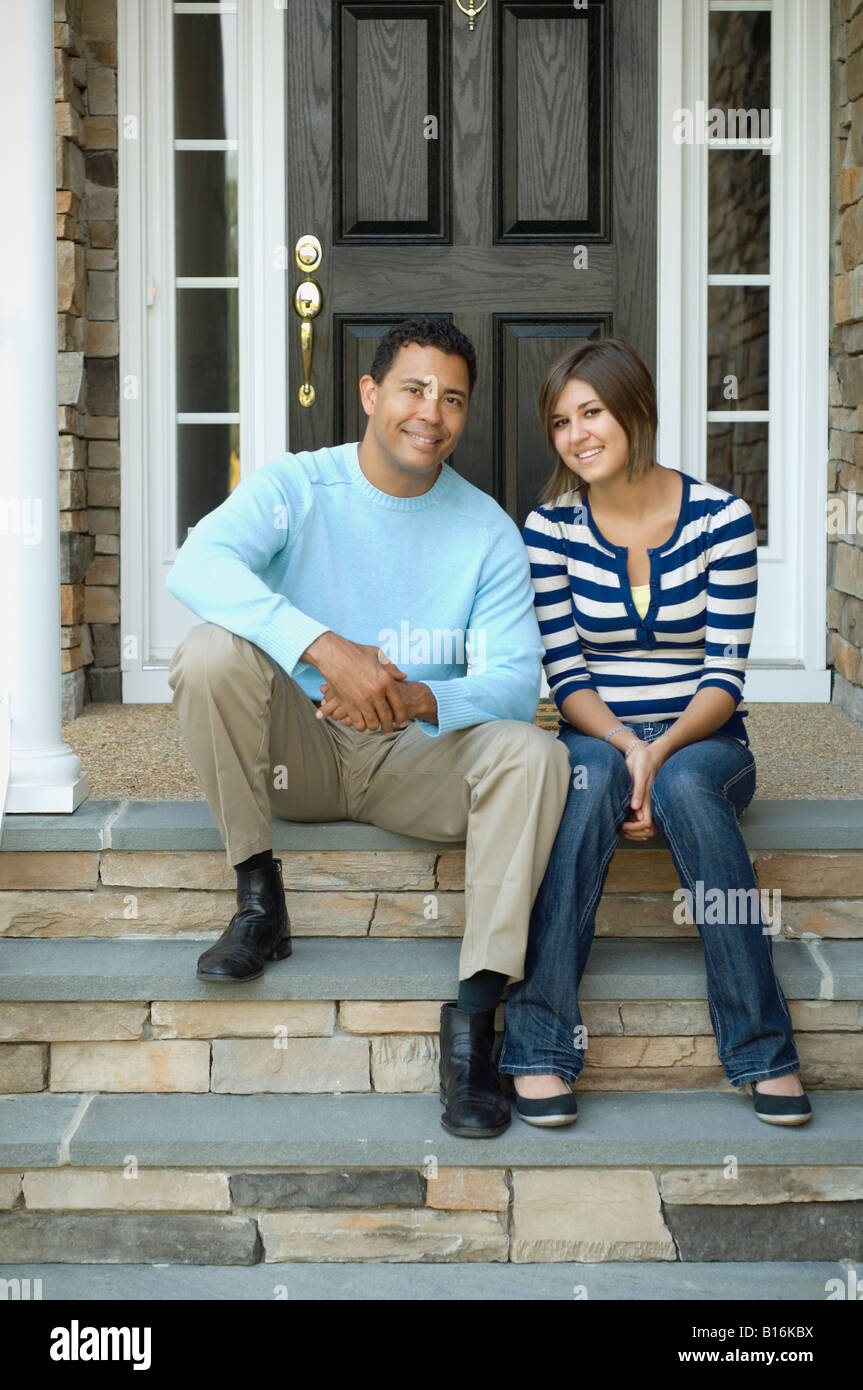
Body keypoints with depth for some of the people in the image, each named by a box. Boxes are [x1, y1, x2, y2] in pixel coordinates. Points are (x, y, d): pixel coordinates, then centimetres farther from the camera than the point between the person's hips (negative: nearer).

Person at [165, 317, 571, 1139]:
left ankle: (475, 1011, -27)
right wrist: (326, 649, -42)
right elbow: (195, 566, -27)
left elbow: (514, 683, -9)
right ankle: (258, 900, -16)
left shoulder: (487, 532, -1)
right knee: (211, 651, -28)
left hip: (416, 759, 1)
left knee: (534, 755, -27)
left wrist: (421, 699, -33)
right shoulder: (296, 488, -6)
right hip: (296, 753, -1)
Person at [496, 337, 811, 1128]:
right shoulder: (552, 527, 0)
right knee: (591, 777, -35)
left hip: (703, 743, -1)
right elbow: (567, 675, -3)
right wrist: (627, 747, -22)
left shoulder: (720, 519, -4)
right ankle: (540, 1044, -36)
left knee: (685, 786, -36)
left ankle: (764, 1049, -30)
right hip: (598, 736, 1)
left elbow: (724, 676, -7)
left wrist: (662, 751, -25)